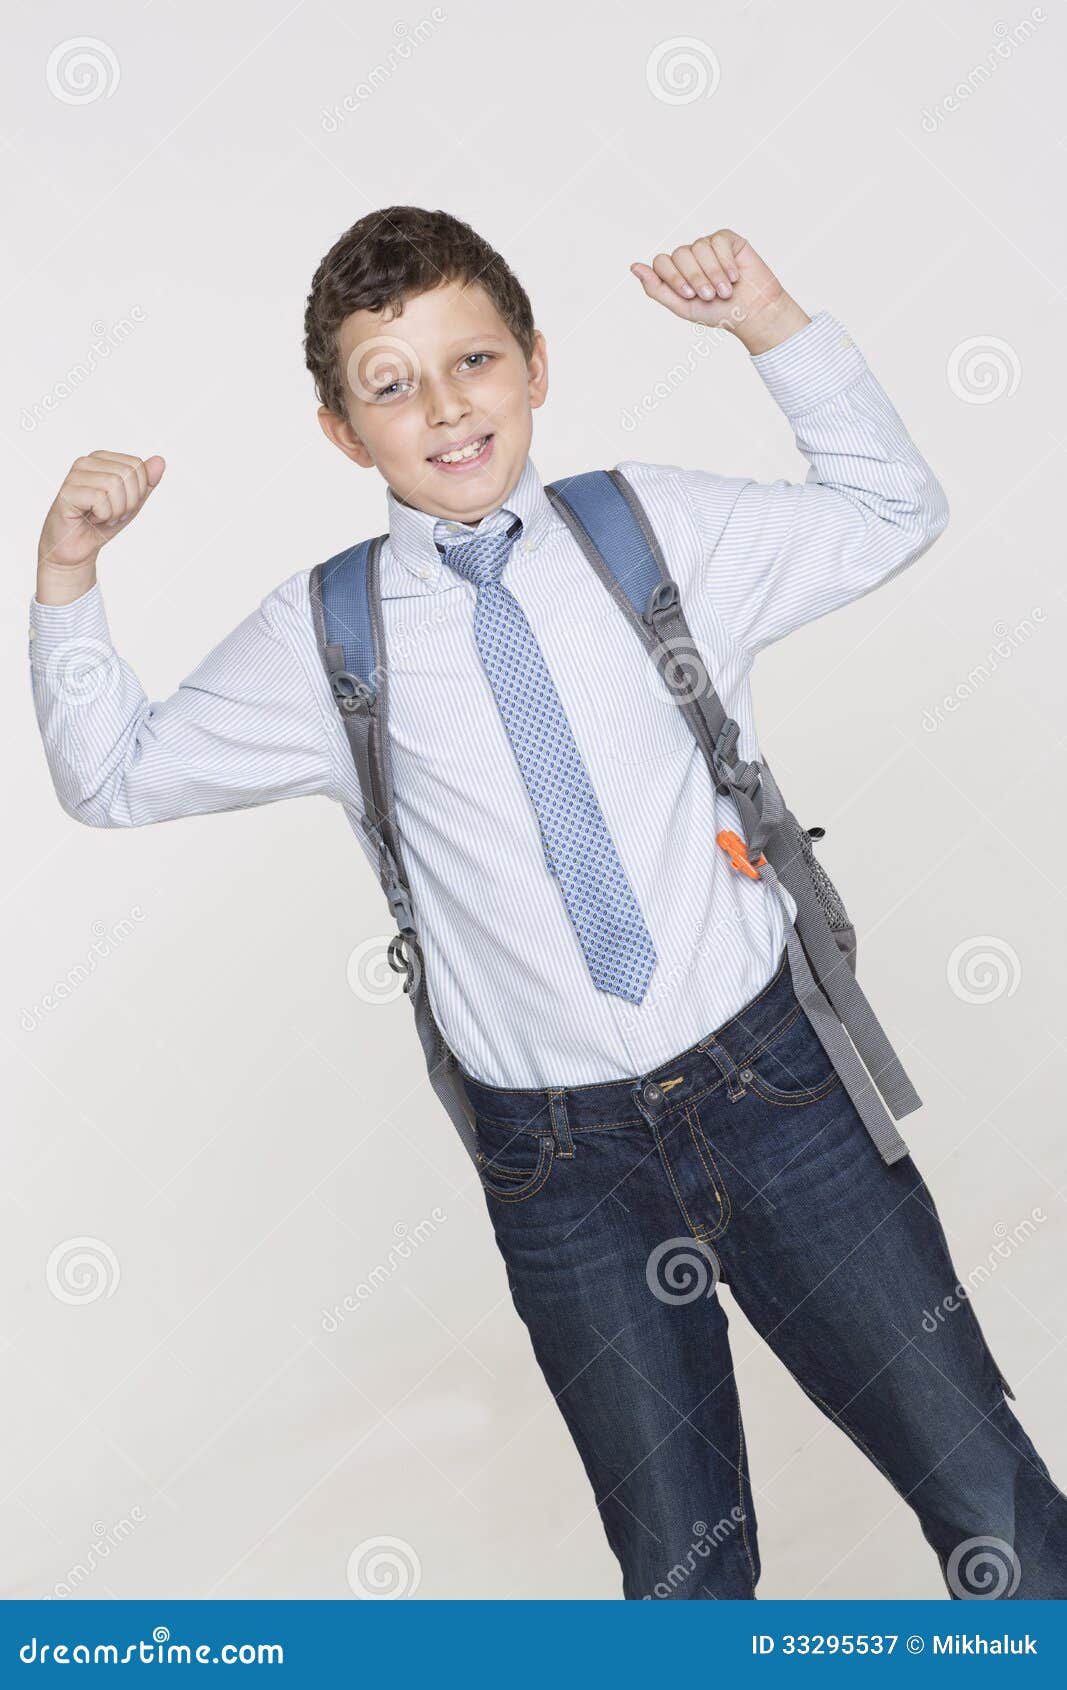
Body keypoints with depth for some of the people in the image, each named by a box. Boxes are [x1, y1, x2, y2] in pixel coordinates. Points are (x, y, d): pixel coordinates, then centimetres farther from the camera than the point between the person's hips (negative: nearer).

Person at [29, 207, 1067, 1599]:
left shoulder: (660, 528, 3)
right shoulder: (324, 640, 2)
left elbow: (893, 514, 13)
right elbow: (113, 774, 10)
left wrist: (775, 328, 2)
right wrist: (67, 574, -2)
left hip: (773, 1082, 1)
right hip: (560, 1159, 0)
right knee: (680, 1571, 10)